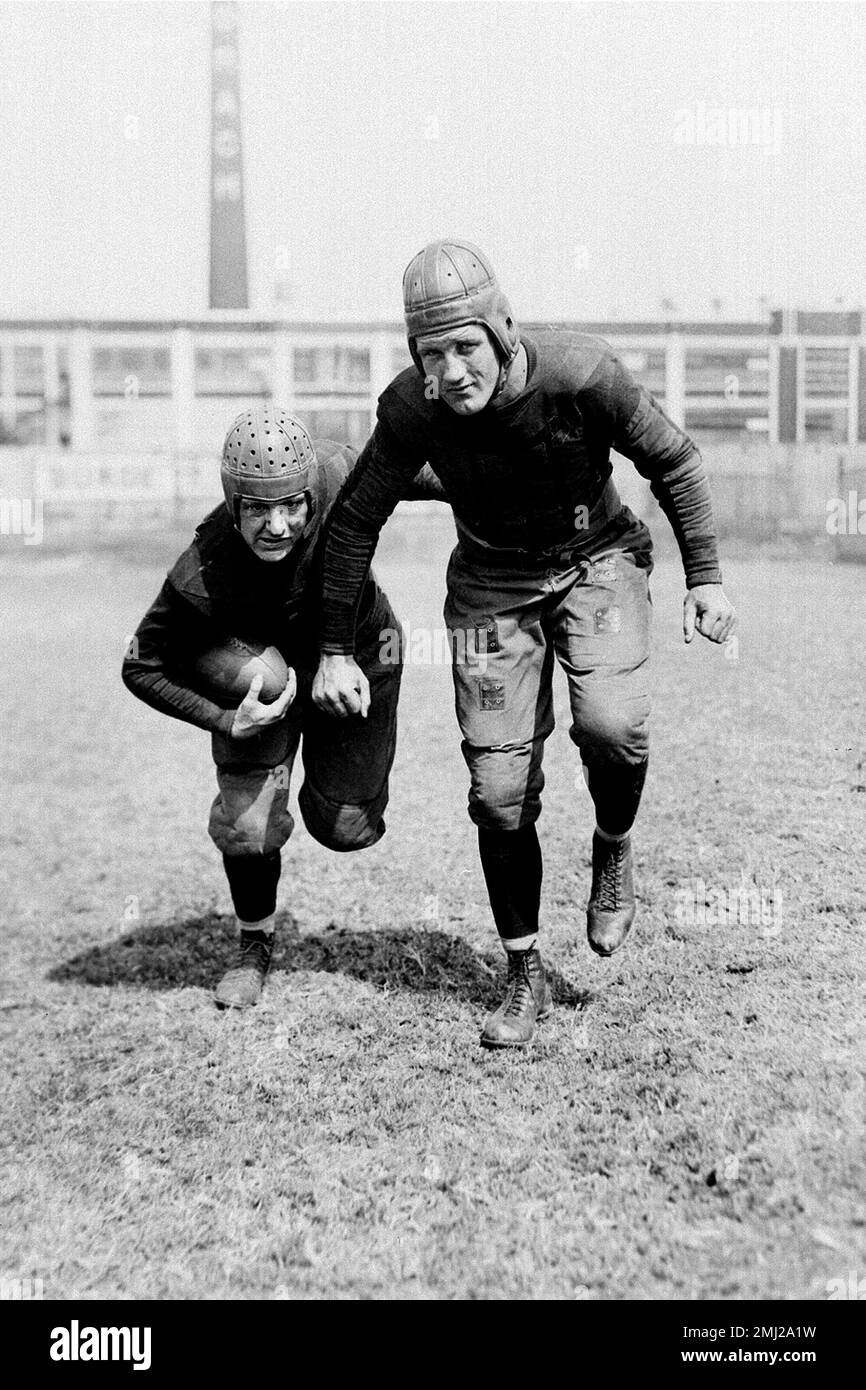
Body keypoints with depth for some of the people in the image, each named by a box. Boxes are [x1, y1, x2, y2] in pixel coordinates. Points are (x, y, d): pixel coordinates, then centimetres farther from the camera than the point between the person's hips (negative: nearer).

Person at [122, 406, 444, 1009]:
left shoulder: (340, 474, -34)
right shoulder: (205, 577, -37)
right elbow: (143, 667, -21)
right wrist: (226, 722, -30)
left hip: (357, 649, 2)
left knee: (344, 826, 5)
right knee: (247, 818, -8)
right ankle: (256, 944, 22)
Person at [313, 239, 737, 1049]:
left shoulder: (577, 372, -25)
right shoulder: (412, 409, -20)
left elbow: (672, 461, -8)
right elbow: (354, 521, -6)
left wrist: (705, 578, -7)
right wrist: (336, 650, -4)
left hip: (597, 560, -1)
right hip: (492, 581, 2)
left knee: (610, 723, -29)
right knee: (499, 791, -3)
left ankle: (613, 854, 6)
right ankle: (524, 977, 16)